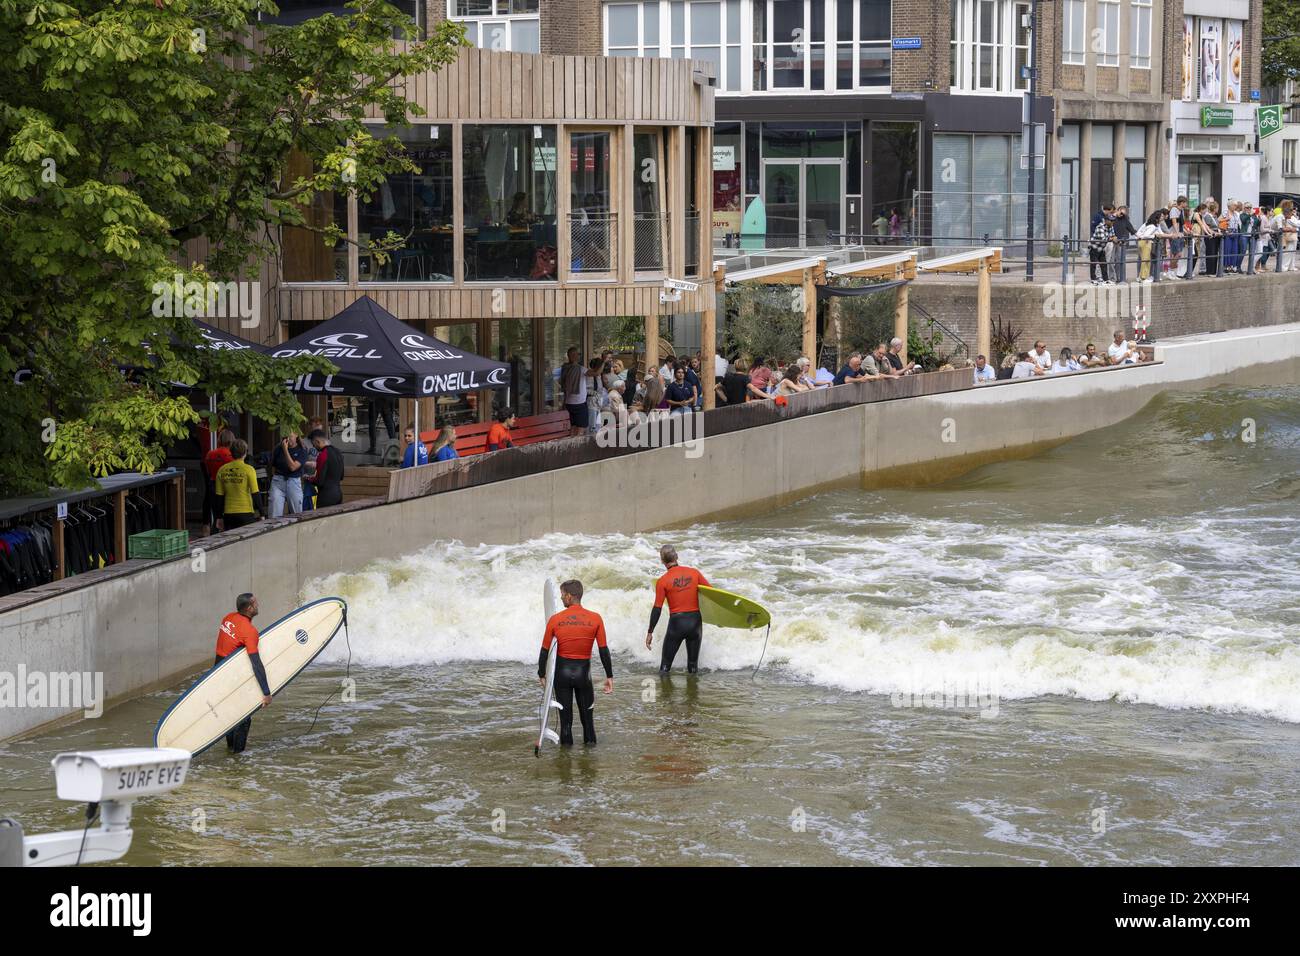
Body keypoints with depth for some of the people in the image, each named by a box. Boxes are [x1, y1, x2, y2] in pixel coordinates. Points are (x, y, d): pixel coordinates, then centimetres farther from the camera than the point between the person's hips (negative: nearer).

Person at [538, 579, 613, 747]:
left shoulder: (555, 619, -10)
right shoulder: (595, 619, -10)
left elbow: (545, 650, -5)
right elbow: (604, 650, -8)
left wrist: (541, 674, 7)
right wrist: (609, 676, -1)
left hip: (562, 671, 0)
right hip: (583, 671, 0)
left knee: (565, 708, 15)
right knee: (586, 707, 19)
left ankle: (566, 740, 23)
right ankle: (590, 739, 27)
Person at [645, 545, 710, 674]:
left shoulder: (662, 582, -8)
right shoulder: (694, 573, 0)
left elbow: (657, 609, -8)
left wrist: (650, 632, -3)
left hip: (676, 622, -3)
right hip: (695, 620, 3)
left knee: (665, 664, 7)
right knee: (693, 665, 14)